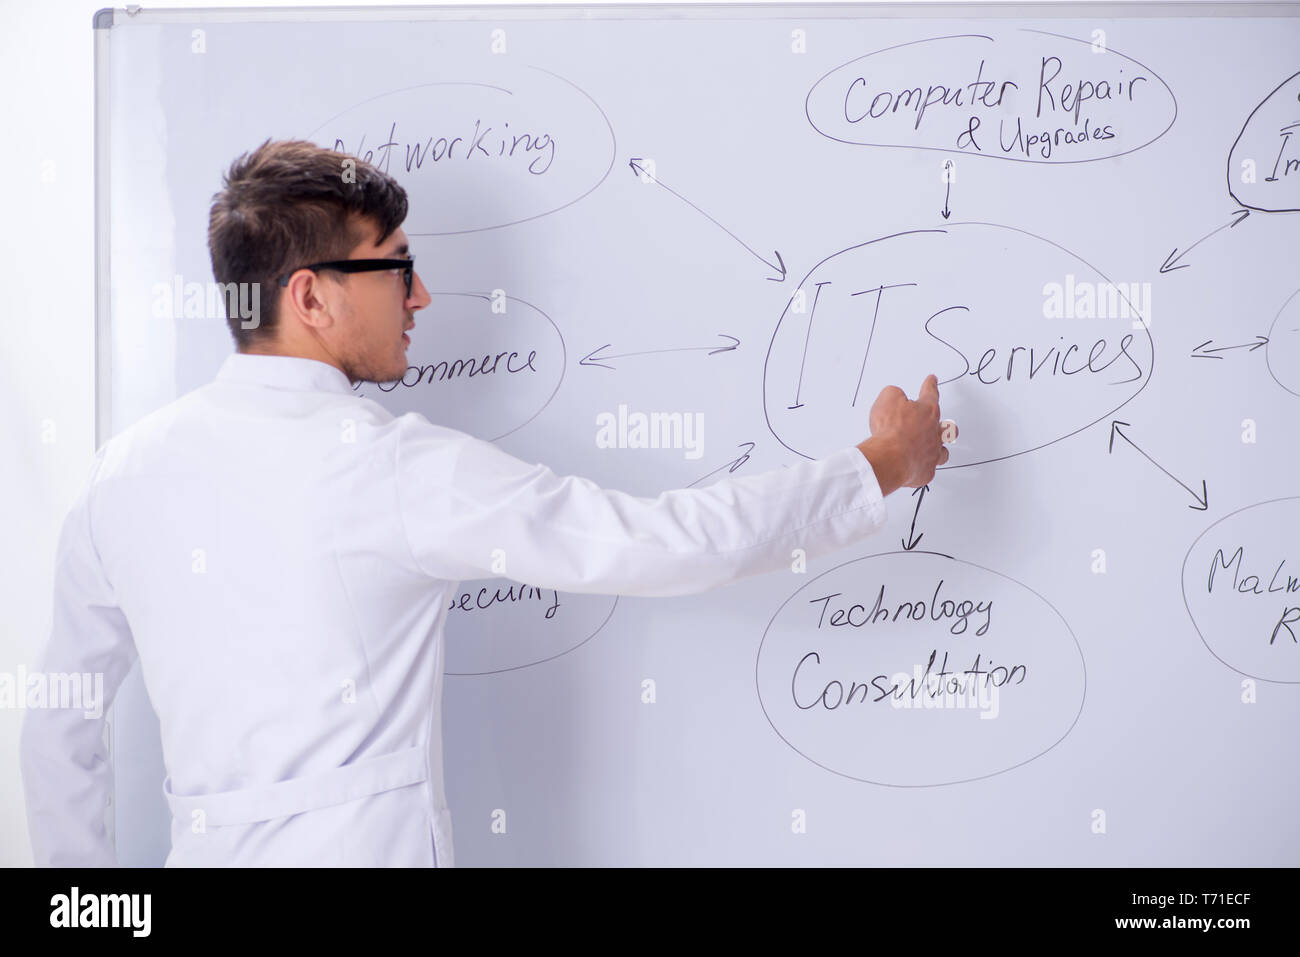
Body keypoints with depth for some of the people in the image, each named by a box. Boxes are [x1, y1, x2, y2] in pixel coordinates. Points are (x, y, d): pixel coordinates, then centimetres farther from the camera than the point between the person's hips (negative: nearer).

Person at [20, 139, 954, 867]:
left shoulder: (124, 469, 1)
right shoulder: (390, 465, -18)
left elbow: (60, 722, 9)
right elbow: (666, 541, -19)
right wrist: (878, 470, -7)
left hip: (207, 846, 6)